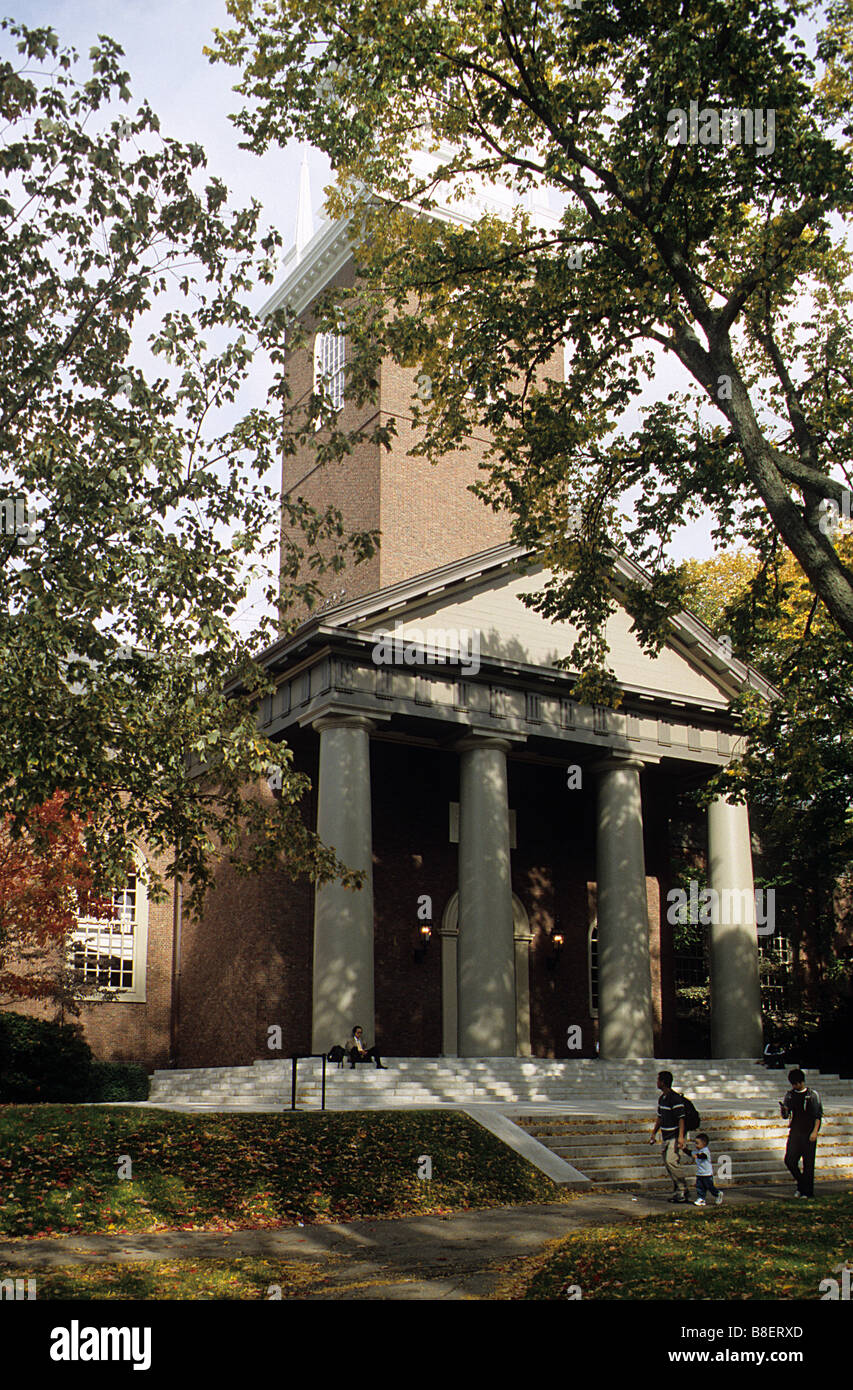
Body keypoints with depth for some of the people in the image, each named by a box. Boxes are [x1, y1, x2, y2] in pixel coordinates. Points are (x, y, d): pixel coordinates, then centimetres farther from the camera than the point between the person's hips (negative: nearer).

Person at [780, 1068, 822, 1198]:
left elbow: (818, 1115, -1)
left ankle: (807, 1191, 9)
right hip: (794, 1132, 4)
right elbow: (786, 1116, 11)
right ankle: (800, 1184, 19)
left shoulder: (813, 1095, -1)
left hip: (808, 1133, -4)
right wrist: (784, 1110, -12)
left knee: (808, 1163, -1)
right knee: (789, 1160, -3)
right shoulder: (789, 1094, 9)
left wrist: (815, 1131, -11)